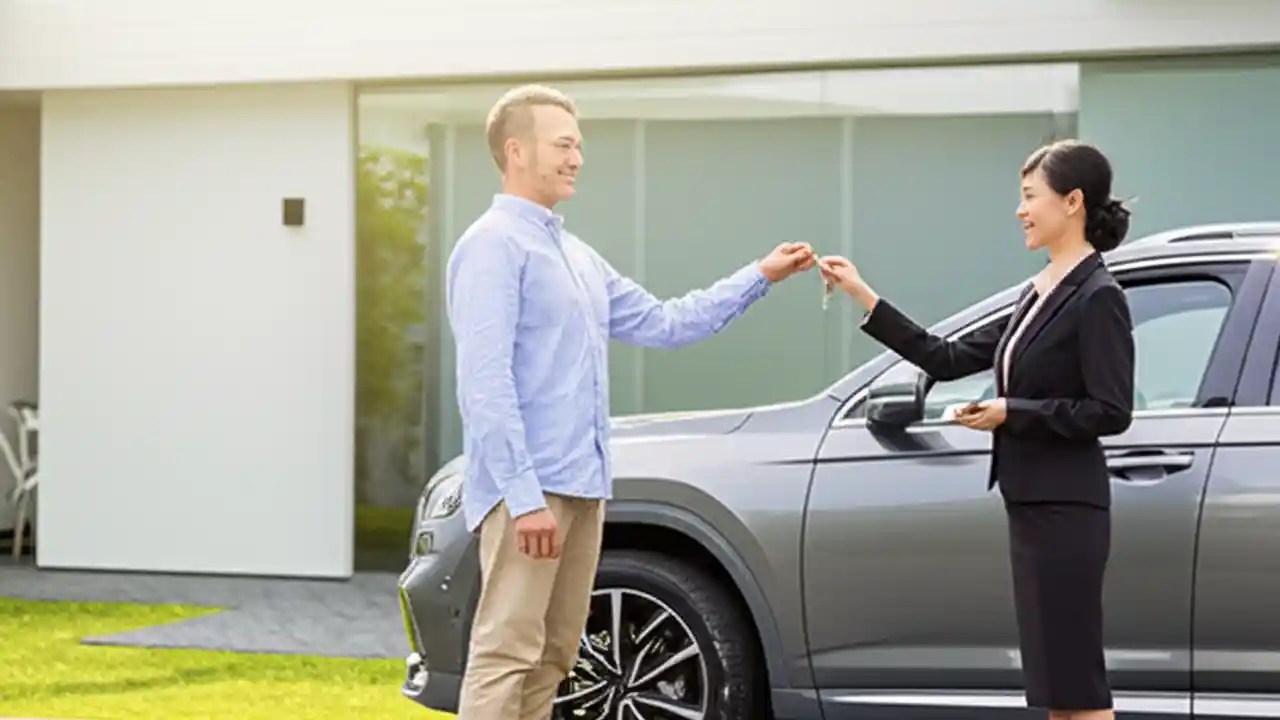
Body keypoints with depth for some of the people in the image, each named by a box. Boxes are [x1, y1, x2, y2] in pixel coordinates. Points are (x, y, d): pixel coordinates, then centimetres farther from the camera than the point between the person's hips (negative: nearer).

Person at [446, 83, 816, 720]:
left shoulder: (576, 256, 20)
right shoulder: (494, 246, -9)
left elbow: (660, 322, 26)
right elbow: (486, 382, -17)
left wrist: (759, 277, 21)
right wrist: (523, 495, -23)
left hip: (581, 487, 10)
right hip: (529, 490, -10)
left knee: (551, 658, 10)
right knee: (506, 655, -12)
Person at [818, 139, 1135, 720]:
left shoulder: (1098, 298, -11)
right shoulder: (1037, 295, 14)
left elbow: (1111, 411, -16)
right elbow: (948, 359, 15)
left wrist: (1012, 412, -14)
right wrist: (864, 299, 14)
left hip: (1066, 510, -9)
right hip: (1029, 503, 9)